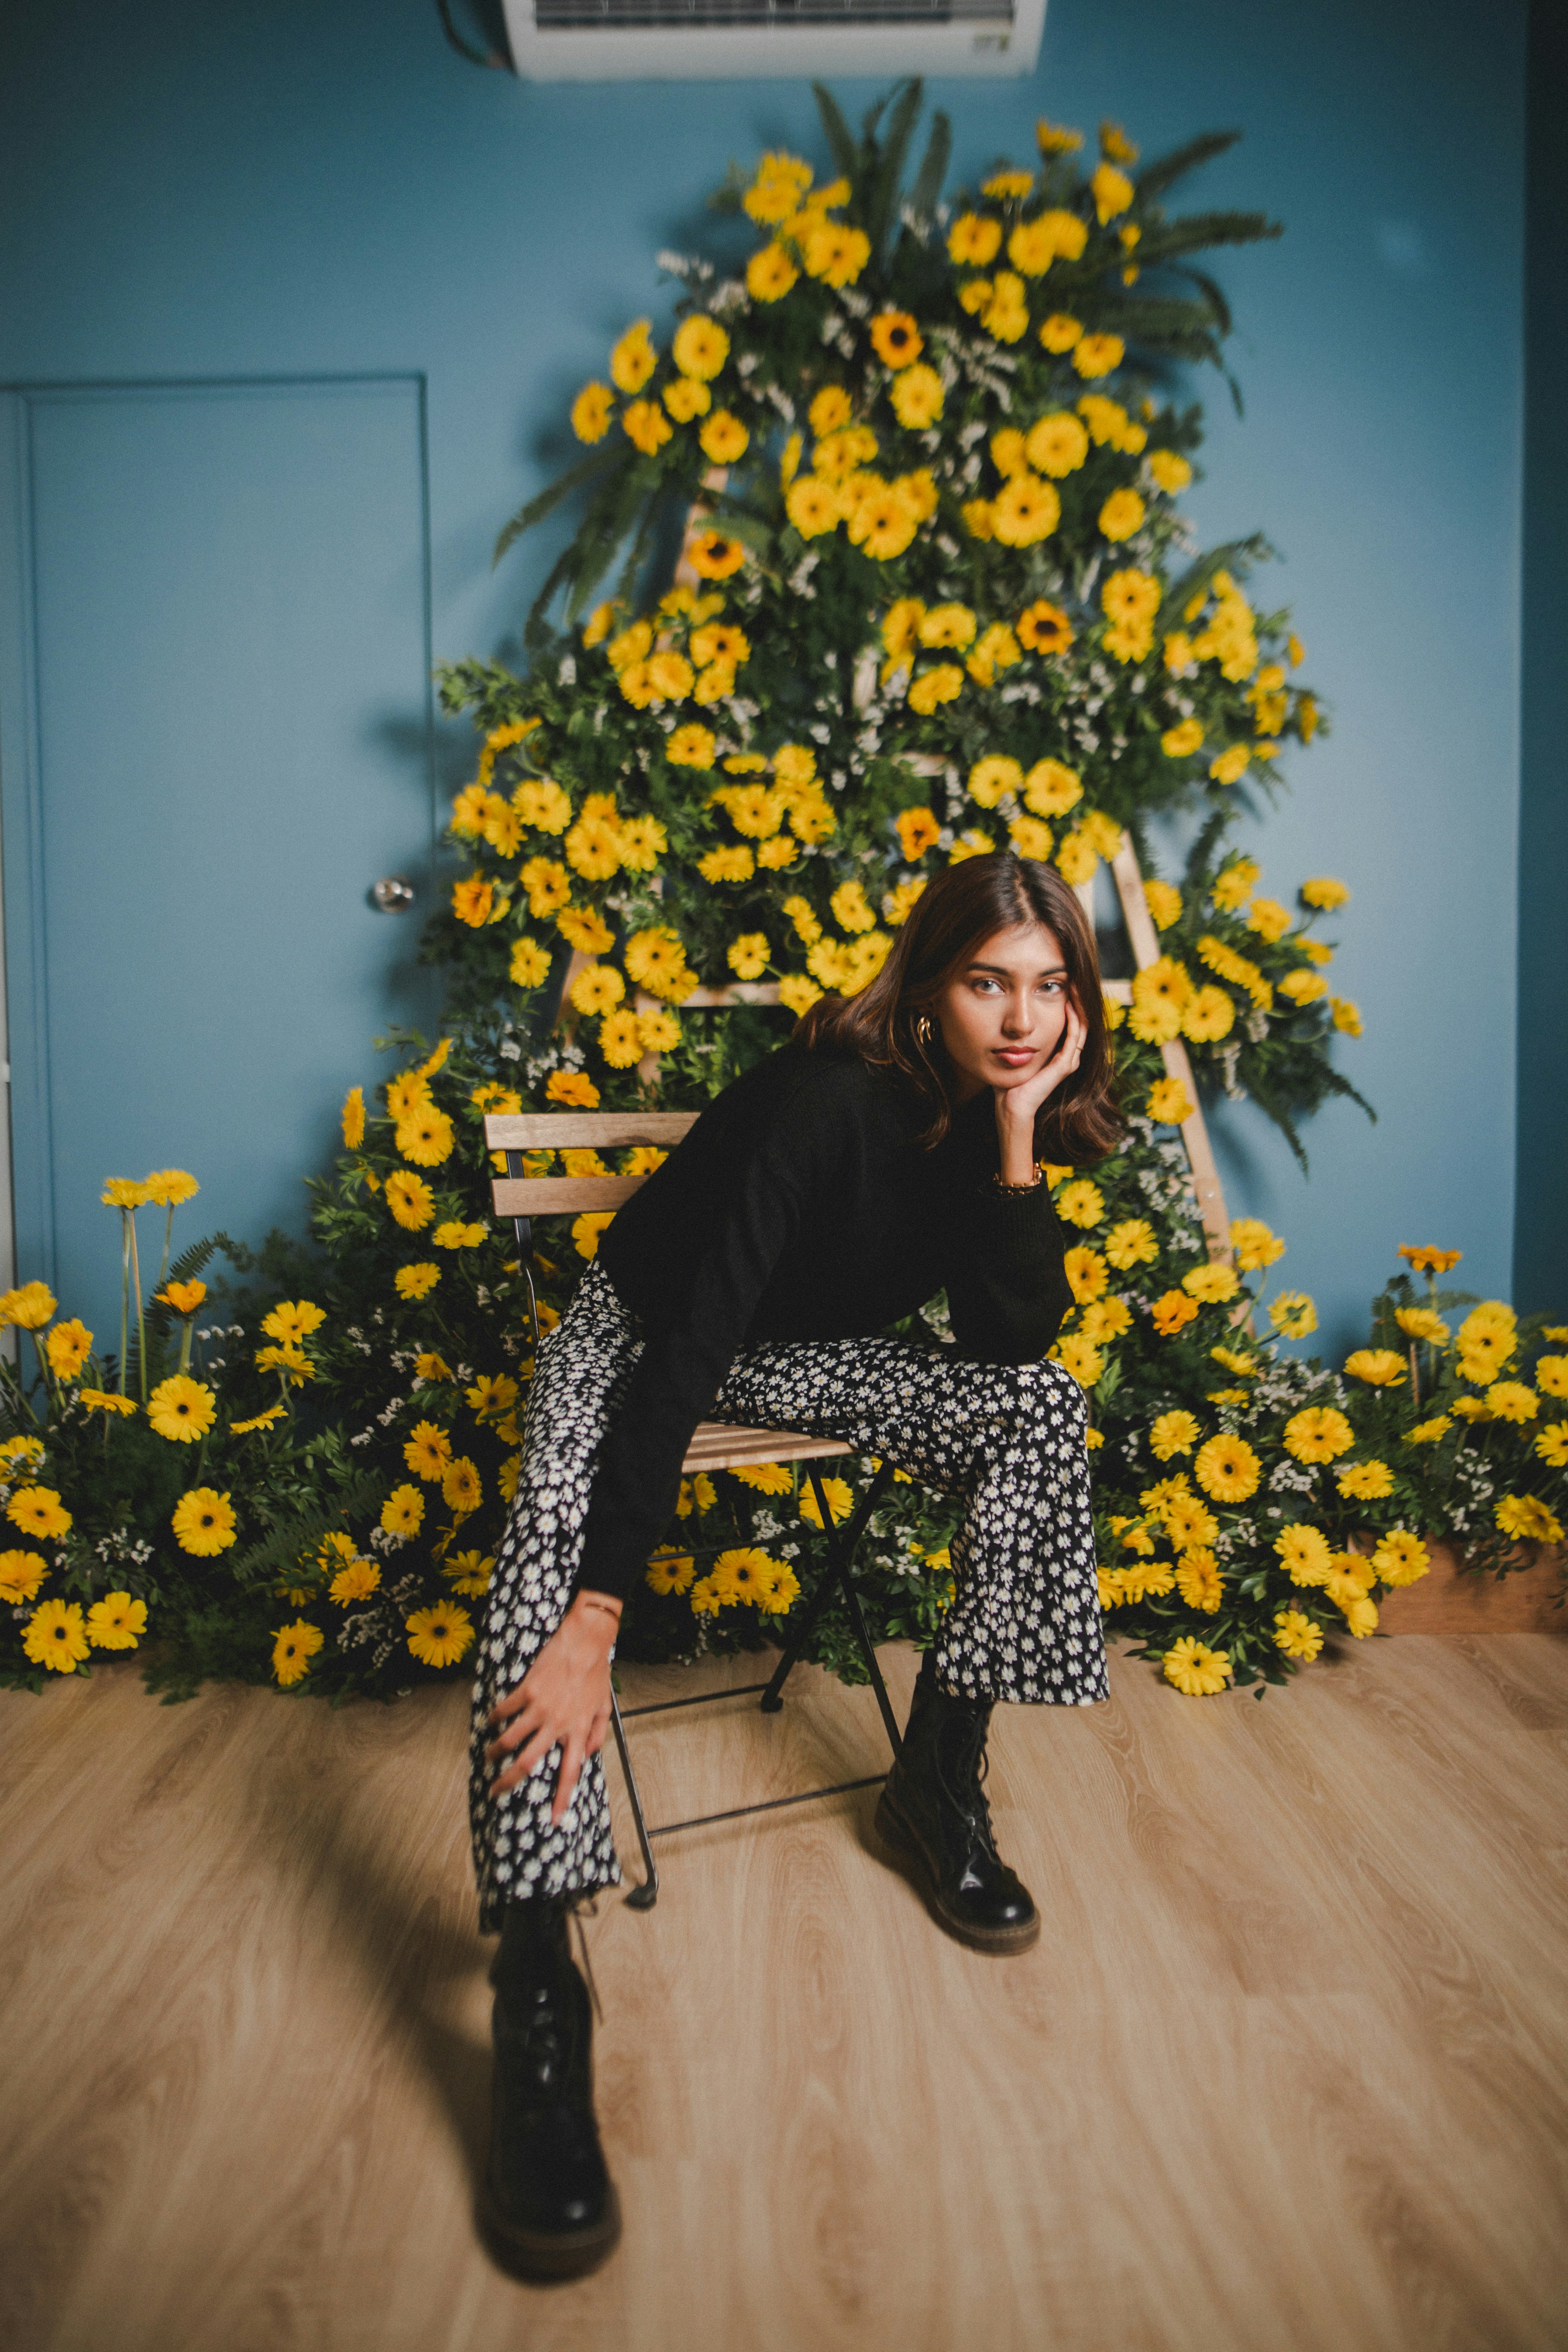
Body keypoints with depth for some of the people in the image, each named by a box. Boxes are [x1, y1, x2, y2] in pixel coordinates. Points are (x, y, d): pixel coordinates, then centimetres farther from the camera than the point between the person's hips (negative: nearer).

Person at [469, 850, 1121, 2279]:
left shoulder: (1007, 1112, -9)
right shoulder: (830, 1100, -31)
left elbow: (1017, 1339, -15)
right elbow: (687, 1350, -37)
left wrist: (1020, 1138, -28)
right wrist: (594, 1629, -42)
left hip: (805, 1351, 6)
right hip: (643, 1331, -5)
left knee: (1045, 1408, -14)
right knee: (558, 1538, -35)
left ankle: (938, 1781, -2)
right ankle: (539, 1996, -32)